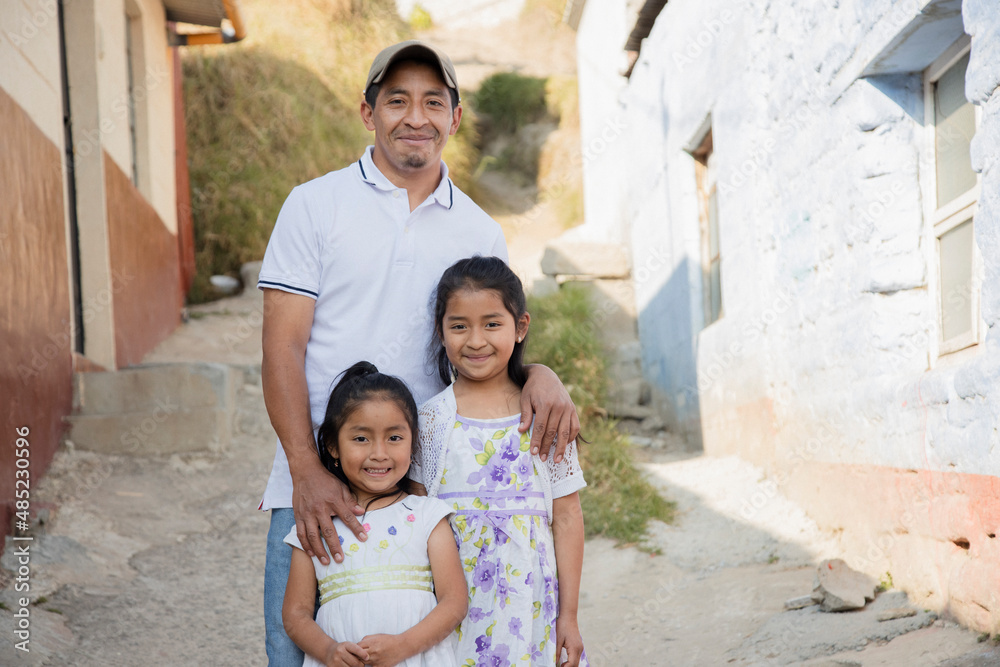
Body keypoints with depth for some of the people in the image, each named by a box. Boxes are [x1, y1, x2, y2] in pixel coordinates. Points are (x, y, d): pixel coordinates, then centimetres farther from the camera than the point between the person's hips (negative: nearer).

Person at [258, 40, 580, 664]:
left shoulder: (481, 232, 11)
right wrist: (307, 471, -15)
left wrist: (540, 373, -9)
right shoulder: (315, 205, 3)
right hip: (316, 487, -2)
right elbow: (283, 347, -3)